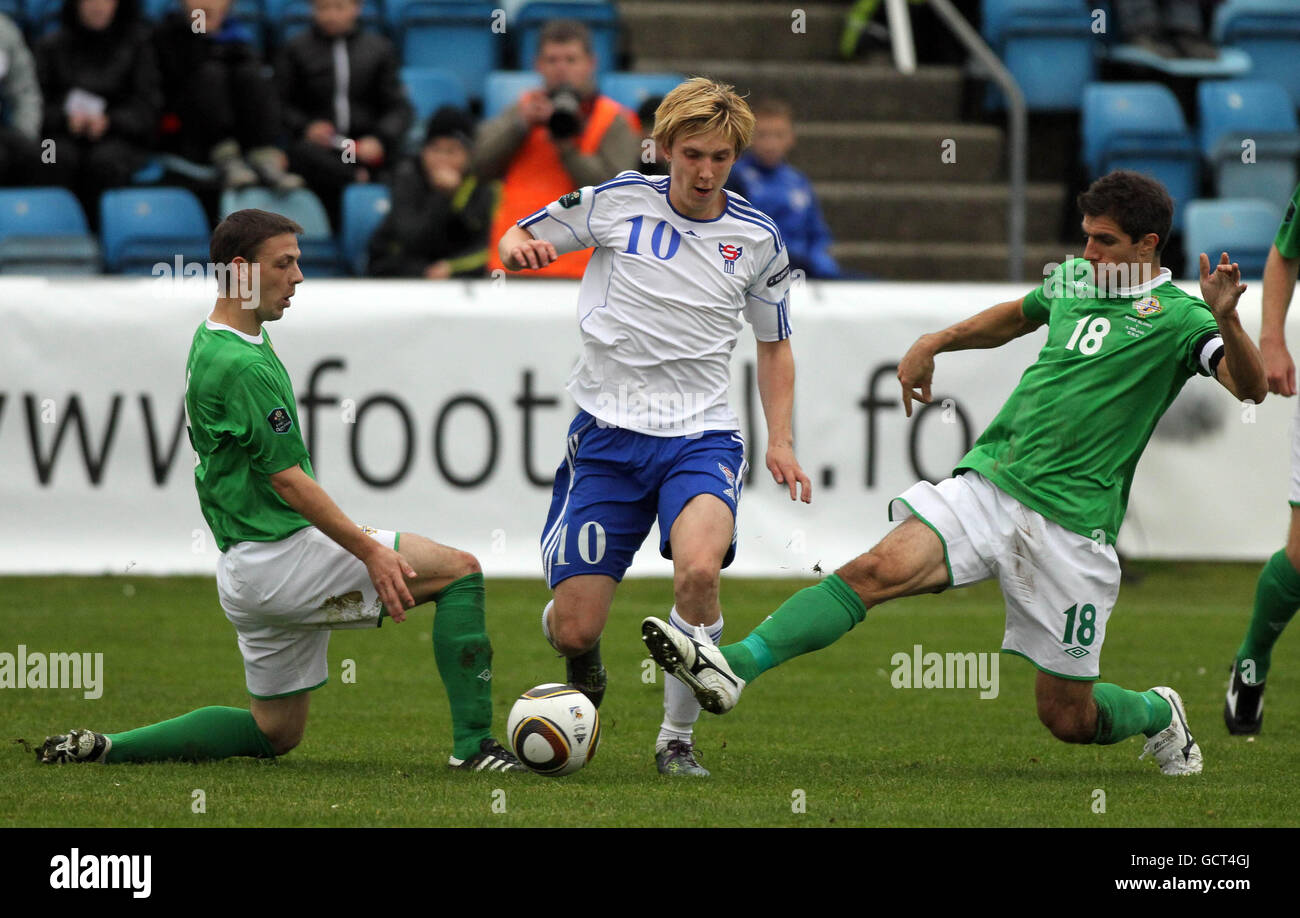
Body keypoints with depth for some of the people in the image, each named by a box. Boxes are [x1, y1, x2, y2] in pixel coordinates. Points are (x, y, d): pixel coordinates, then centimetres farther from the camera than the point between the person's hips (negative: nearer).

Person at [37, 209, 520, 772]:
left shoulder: (212, 343, 14)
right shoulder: (241, 365, -18)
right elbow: (287, 479, -19)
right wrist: (370, 552, -17)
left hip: (246, 569, 10)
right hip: (280, 556, -10)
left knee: (275, 733, 19)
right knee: (460, 572, -7)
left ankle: (105, 747, 14)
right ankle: (473, 744, -11)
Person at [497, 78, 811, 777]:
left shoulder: (757, 240, 5)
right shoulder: (617, 201, 0)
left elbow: (774, 345, 19)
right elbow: (519, 238, 13)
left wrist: (780, 441, 8)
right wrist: (519, 248, -12)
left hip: (701, 435, 0)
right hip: (607, 435, 0)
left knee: (699, 569, -32)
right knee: (574, 630, -6)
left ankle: (677, 738, -11)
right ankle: (584, 671, 35)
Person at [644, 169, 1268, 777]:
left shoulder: (1177, 318, -4)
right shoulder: (1074, 282, 15)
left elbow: (1251, 387, -19)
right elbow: (1016, 316, 37)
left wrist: (1227, 319, -36)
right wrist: (935, 343, 27)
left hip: (1071, 523, -4)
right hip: (988, 484, 4)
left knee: (1068, 720, 3)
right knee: (878, 570, -23)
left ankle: (1159, 716, 38)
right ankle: (733, 669, -38)